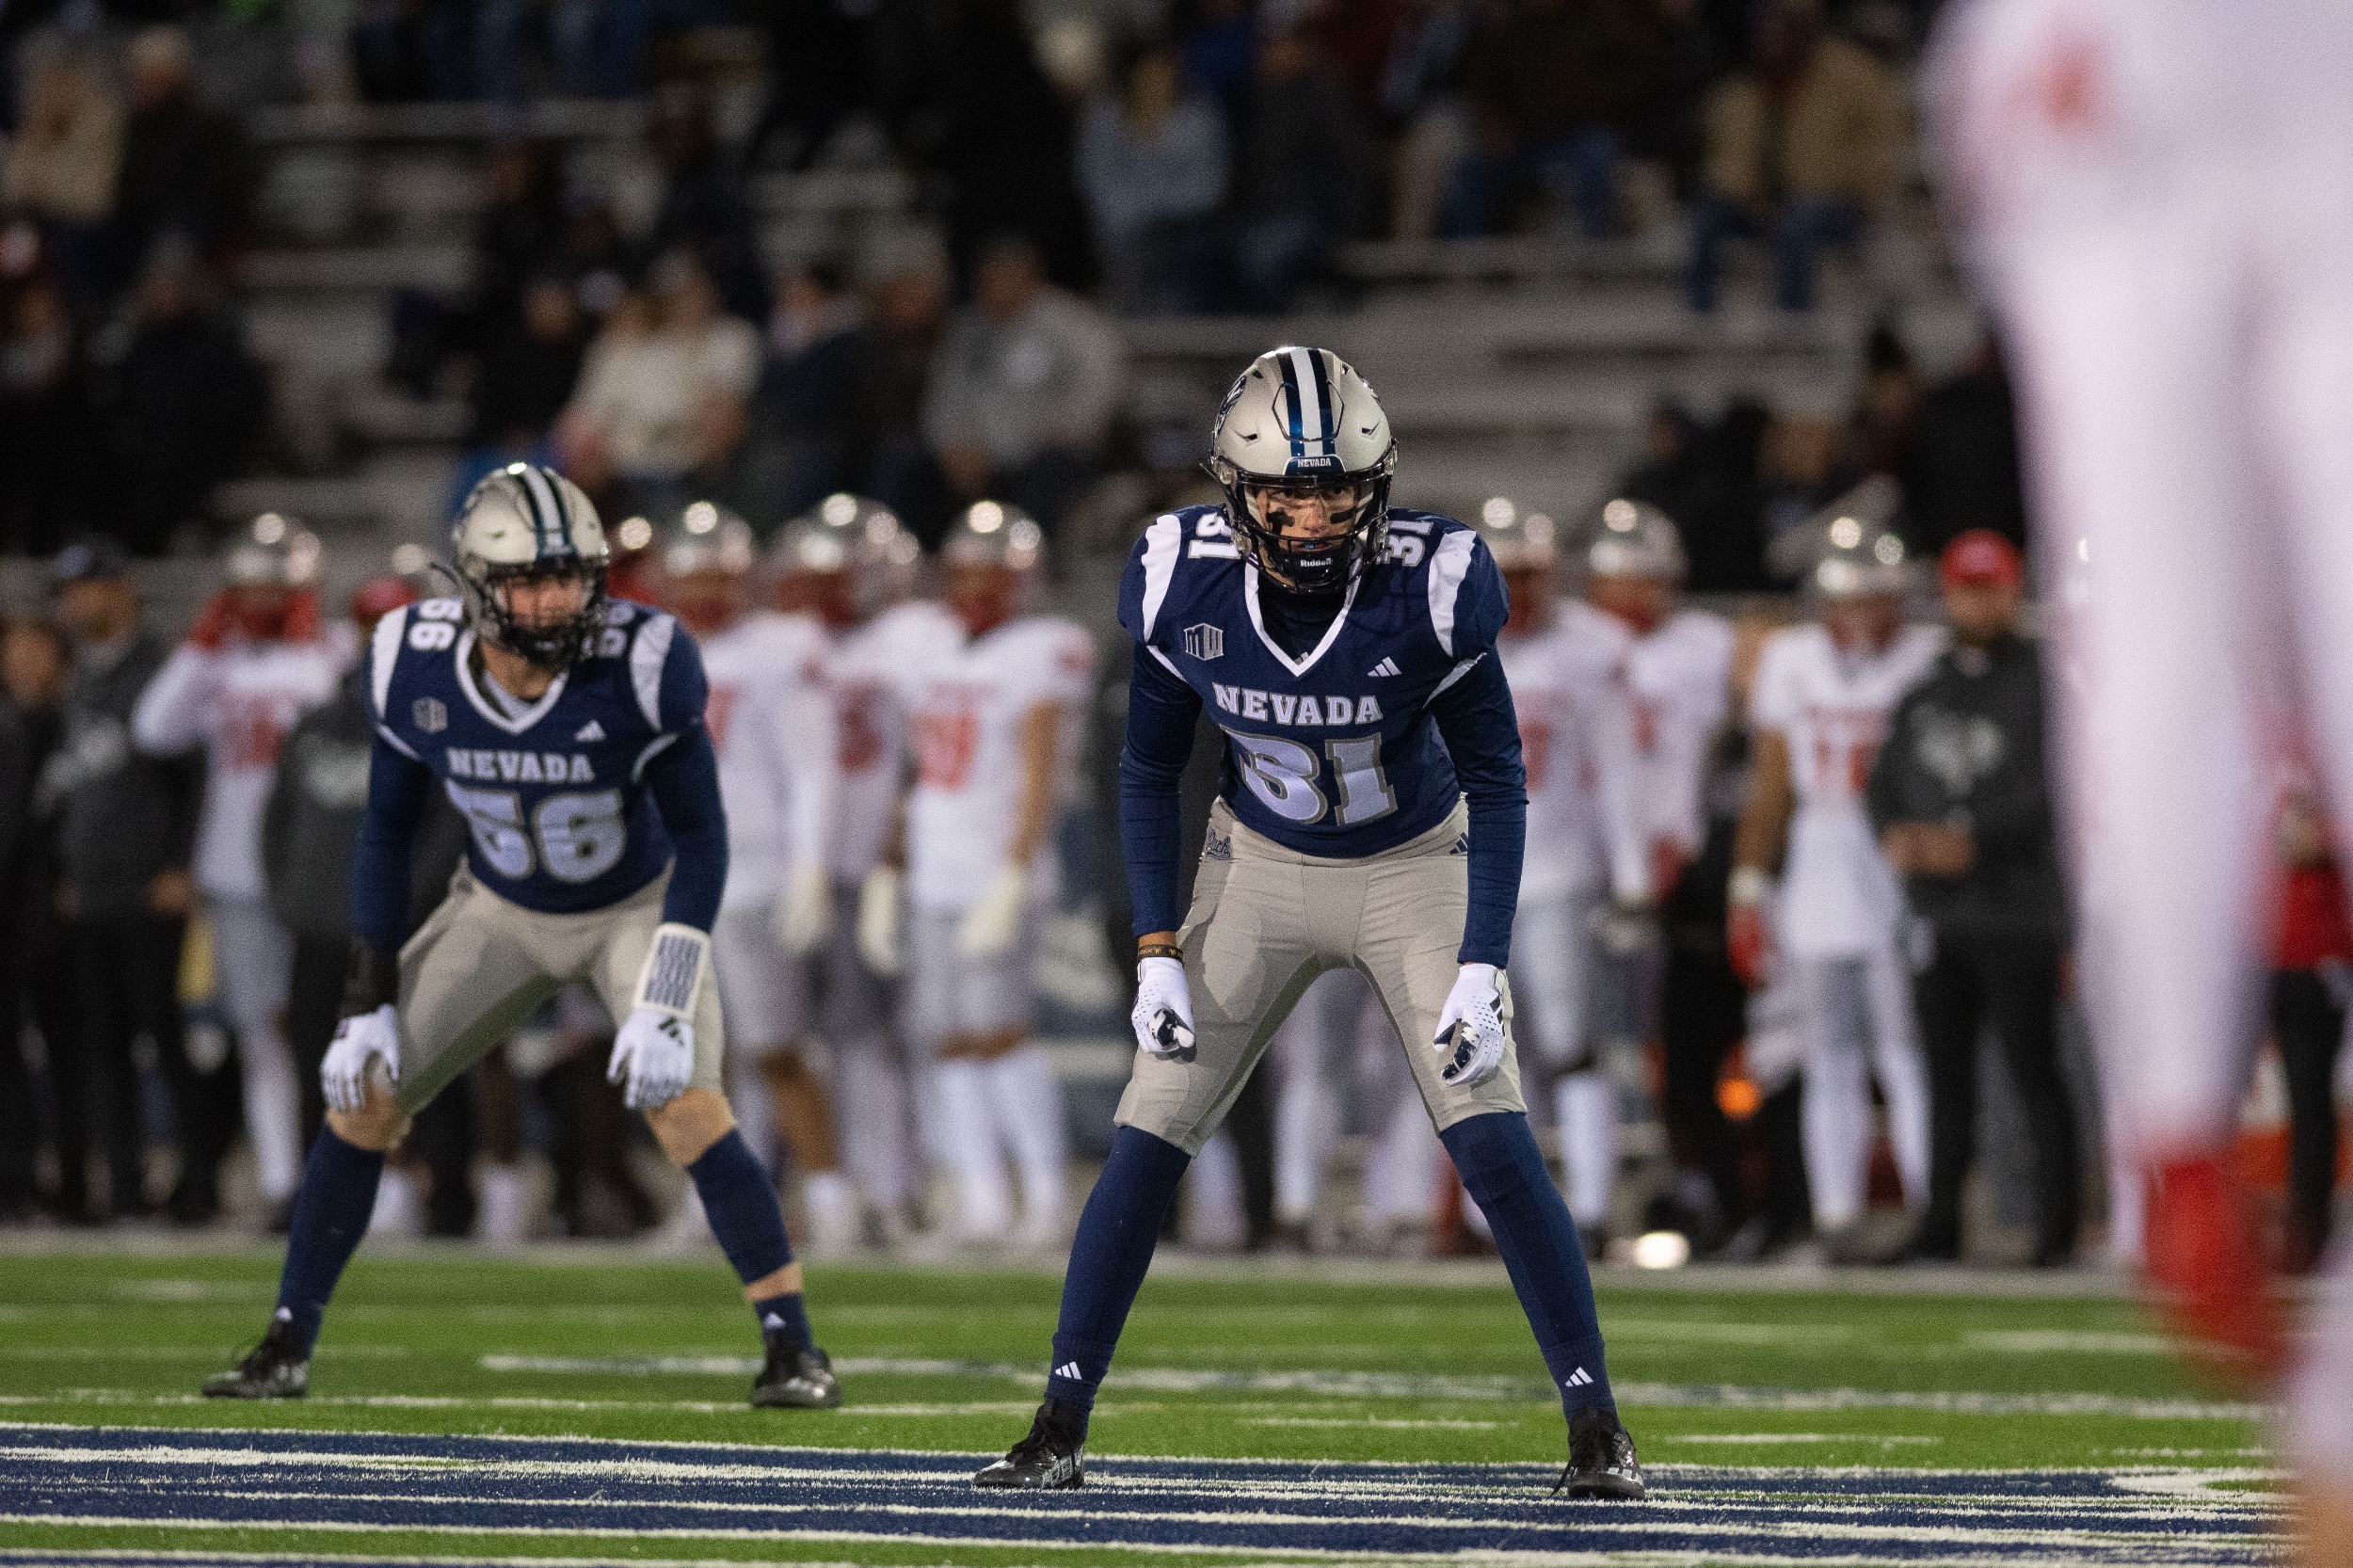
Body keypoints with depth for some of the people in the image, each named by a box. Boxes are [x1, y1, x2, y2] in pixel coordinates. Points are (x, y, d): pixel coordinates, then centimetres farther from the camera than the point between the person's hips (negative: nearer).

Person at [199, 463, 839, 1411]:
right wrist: (371, 997, -9)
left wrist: (665, 1004, -29)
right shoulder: (415, 667, -21)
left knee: (682, 1104, -23)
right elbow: (387, 833, -6)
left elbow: (702, 841, -21)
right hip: (501, 910, 3)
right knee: (365, 1096, -4)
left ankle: (792, 1345, -12)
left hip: (639, 907, -3)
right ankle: (286, 1346, 8)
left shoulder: (640, 667, -30)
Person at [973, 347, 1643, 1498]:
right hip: (1260, 871, 2)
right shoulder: (1185, 582, -19)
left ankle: (1597, 1430, -5)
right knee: (1149, 1137, -5)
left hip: (1416, 872, -2)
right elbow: (1149, 772, -4)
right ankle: (1059, 1427, 4)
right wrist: (1159, 956, -10)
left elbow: (1496, 784, -14)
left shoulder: (1430, 585, -25)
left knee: (1494, 1140, -14)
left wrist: (1480, 973, -20)